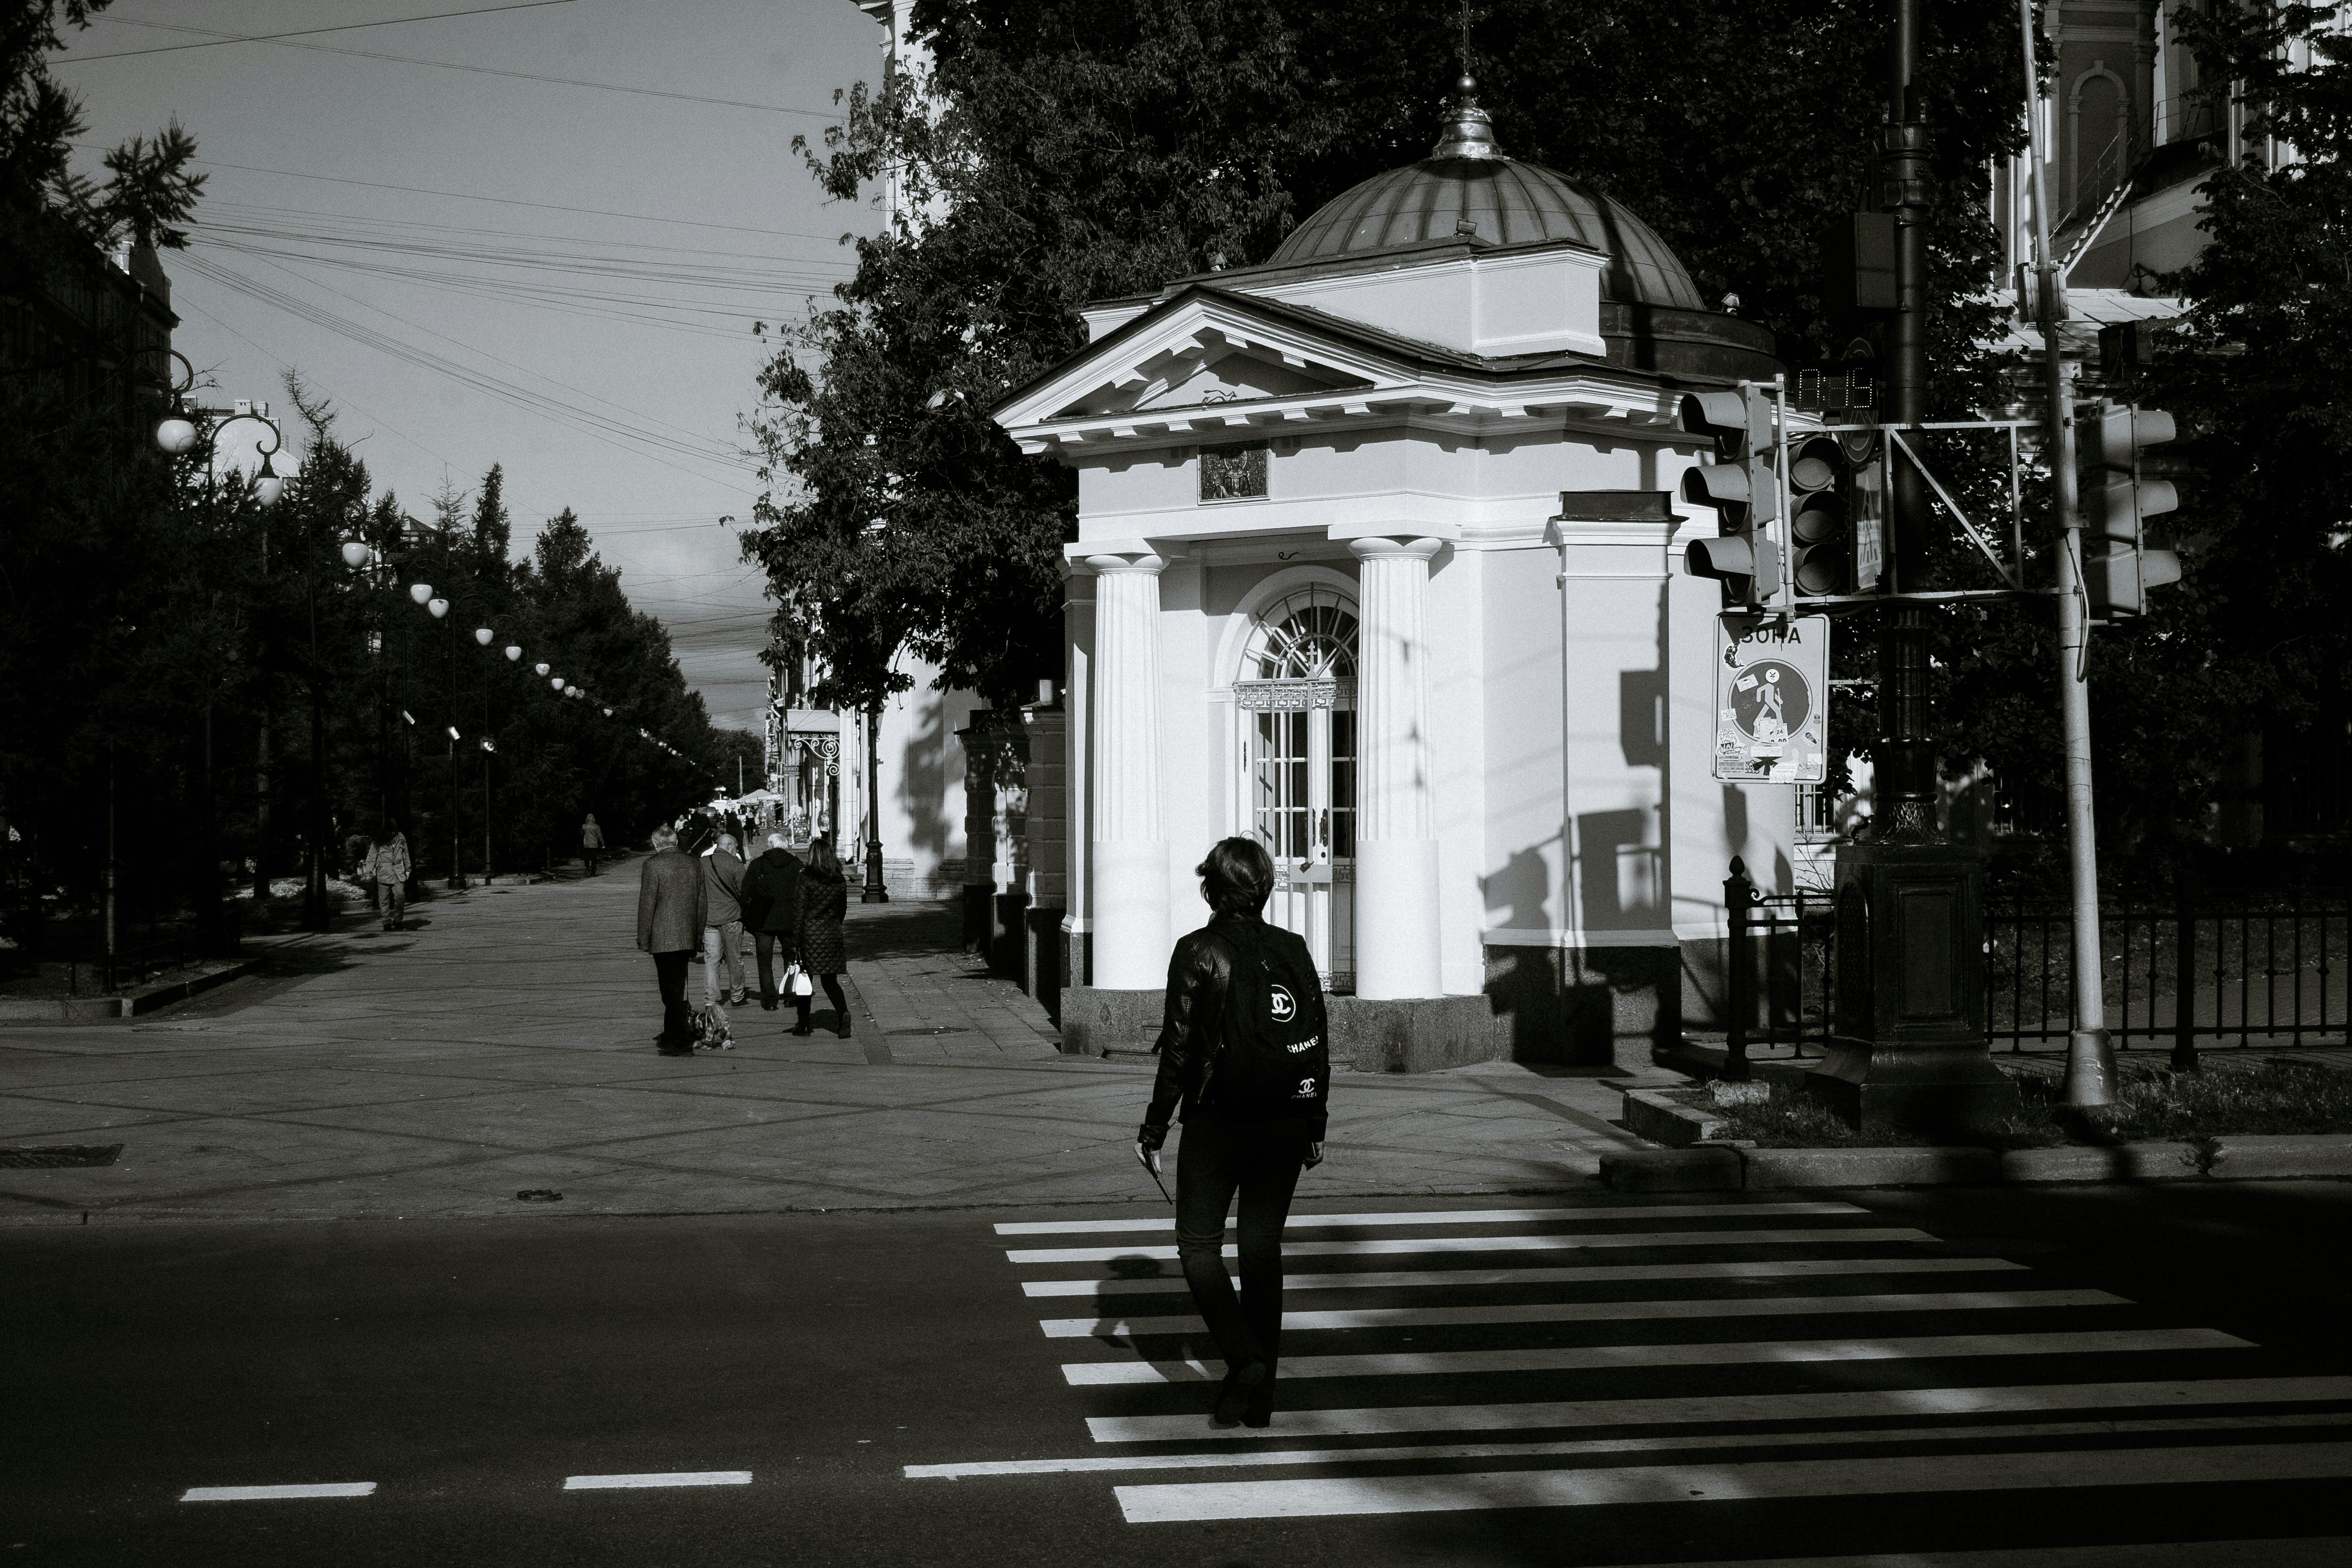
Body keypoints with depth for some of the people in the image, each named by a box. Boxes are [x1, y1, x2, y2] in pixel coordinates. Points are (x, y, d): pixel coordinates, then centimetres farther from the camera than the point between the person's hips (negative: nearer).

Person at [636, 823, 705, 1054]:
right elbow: (701, 903, 13)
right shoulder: (693, 864, 8)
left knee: (671, 990, -4)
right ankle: (671, 1034, 32)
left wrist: (643, 940, -6)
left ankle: (684, 1042, -8)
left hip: (663, 938, -6)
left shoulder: (653, 864, -10)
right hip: (687, 937, 7)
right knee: (676, 988, 20)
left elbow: (647, 904, -11)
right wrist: (698, 936, 21)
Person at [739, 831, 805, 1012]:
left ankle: (769, 1000, 1)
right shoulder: (796, 865, 2)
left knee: (765, 961, 5)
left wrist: (747, 919, 3)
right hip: (789, 920, 2)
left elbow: (745, 893, -4)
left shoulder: (757, 865, -2)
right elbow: (803, 896, 2)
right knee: (790, 957, 18)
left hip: (763, 921, -2)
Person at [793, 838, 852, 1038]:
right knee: (830, 980, 9)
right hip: (833, 935, 4)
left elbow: (800, 909, -11)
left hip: (811, 932, -4)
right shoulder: (840, 880, 2)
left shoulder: (806, 877, -10)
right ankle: (844, 1012, -15)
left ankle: (803, 1023, 15)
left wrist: (796, 940, -10)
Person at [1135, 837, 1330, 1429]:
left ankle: (1244, 1359, -11)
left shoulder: (1199, 953, -9)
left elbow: (1179, 1050, -11)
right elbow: (1318, 1047, 6)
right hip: (1285, 1124, 4)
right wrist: (1315, 1128, 15)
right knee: (1263, 1249, 11)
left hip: (1217, 1122, -4)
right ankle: (1260, 1396, 14)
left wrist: (1153, 1130, -3)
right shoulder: (1294, 951, 4)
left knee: (1199, 1246, 8)